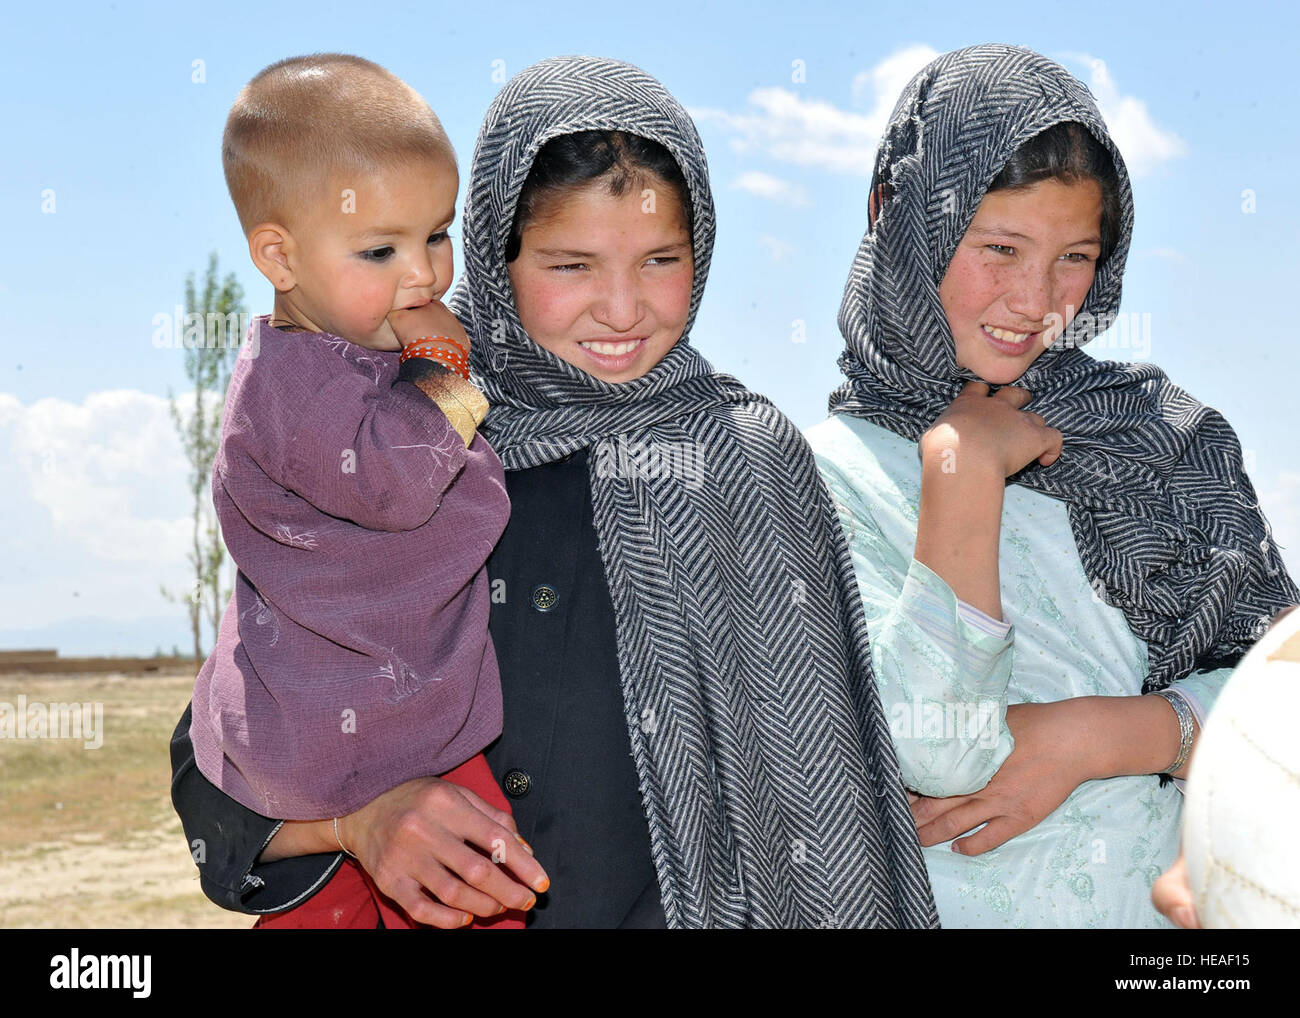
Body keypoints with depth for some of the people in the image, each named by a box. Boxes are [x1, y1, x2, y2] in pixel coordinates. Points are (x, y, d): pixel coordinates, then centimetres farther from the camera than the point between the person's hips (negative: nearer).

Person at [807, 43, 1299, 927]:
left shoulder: (1160, 428, 0)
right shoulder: (838, 471, -12)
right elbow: (934, 752, -23)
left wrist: (1093, 736, -16)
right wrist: (964, 466, -21)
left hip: (1171, 897, 3)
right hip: (964, 904, -3)